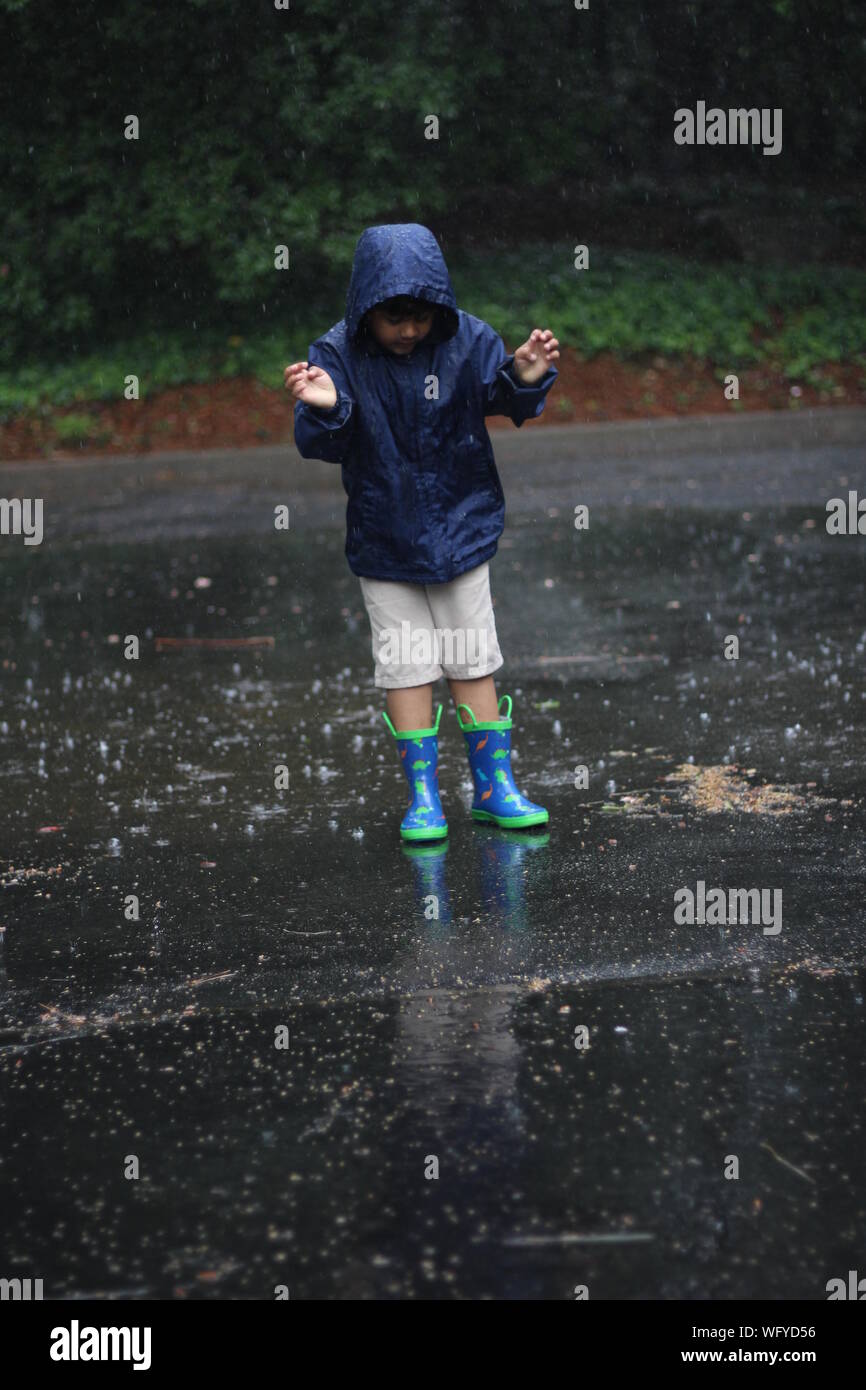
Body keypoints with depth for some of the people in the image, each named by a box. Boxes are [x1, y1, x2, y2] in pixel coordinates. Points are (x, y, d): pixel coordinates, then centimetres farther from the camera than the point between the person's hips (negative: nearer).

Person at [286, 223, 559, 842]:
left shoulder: (468, 340, -10)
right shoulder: (339, 354, -13)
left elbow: (502, 398, -8)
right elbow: (322, 447, -17)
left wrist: (524, 379, -30)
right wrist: (323, 409, -39)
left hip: (461, 529, 1)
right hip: (383, 541, -1)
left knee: (473, 661, 9)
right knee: (406, 665, 4)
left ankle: (495, 785, 19)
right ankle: (423, 796, 13)